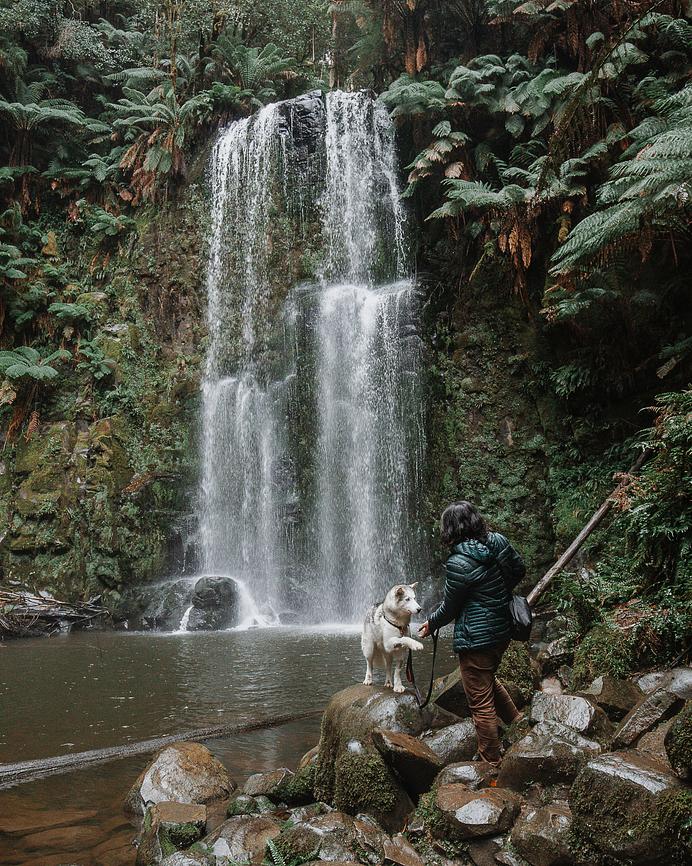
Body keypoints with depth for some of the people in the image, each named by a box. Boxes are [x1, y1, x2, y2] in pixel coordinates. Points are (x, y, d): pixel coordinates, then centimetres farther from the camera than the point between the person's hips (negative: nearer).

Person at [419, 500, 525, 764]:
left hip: (477, 638, -8)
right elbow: (519, 569, 14)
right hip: (503, 630, 8)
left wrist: (431, 624, 8)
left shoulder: (459, 563, -23)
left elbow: (449, 608, -11)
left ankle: (491, 763, 17)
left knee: (481, 703, 6)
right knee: (488, 679, 33)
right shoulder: (499, 541, -3)